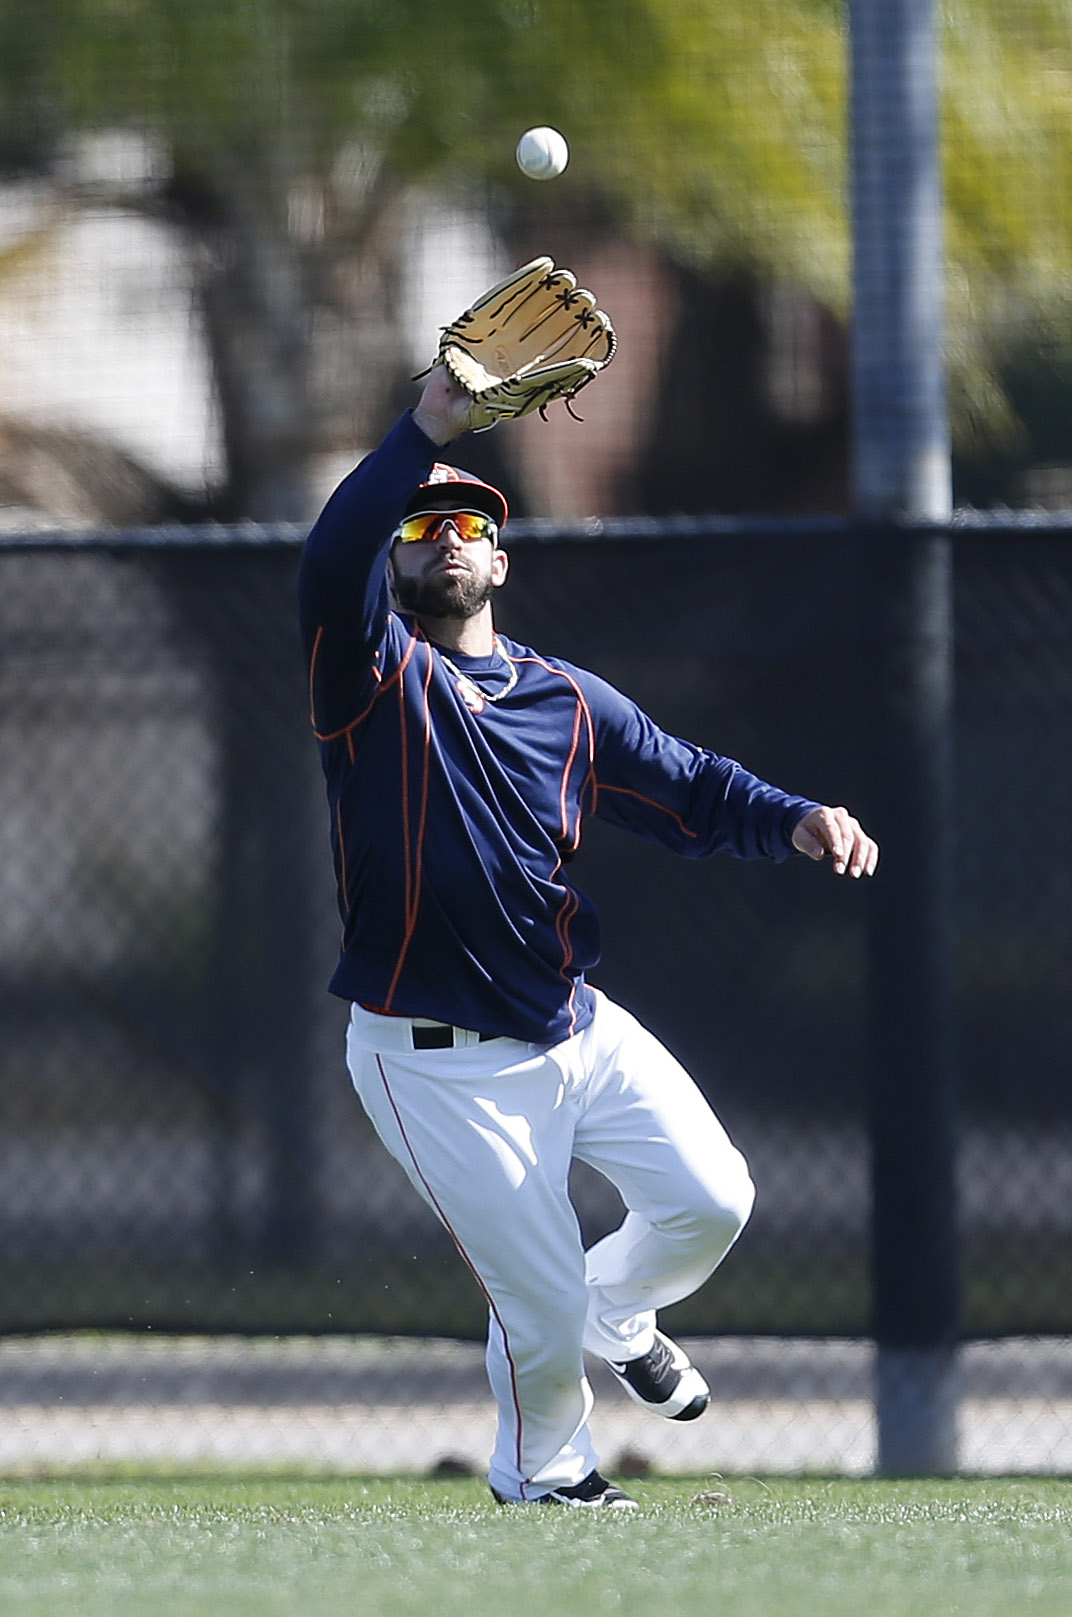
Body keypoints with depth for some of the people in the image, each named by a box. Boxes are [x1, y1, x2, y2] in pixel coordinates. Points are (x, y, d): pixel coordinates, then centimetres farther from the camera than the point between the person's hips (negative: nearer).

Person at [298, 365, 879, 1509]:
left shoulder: (571, 703, 10)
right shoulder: (372, 672, -6)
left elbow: (689, 789, 8)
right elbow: (330, 560, -24)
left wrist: (795, 821, -13)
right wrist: (430, 427, -36)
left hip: (579, 1029, 5)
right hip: (440, 1063, -5)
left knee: (712, 1201, -2)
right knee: (539, 1306, -2)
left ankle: (615, 1316, 31)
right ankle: (543, 1478, 28)